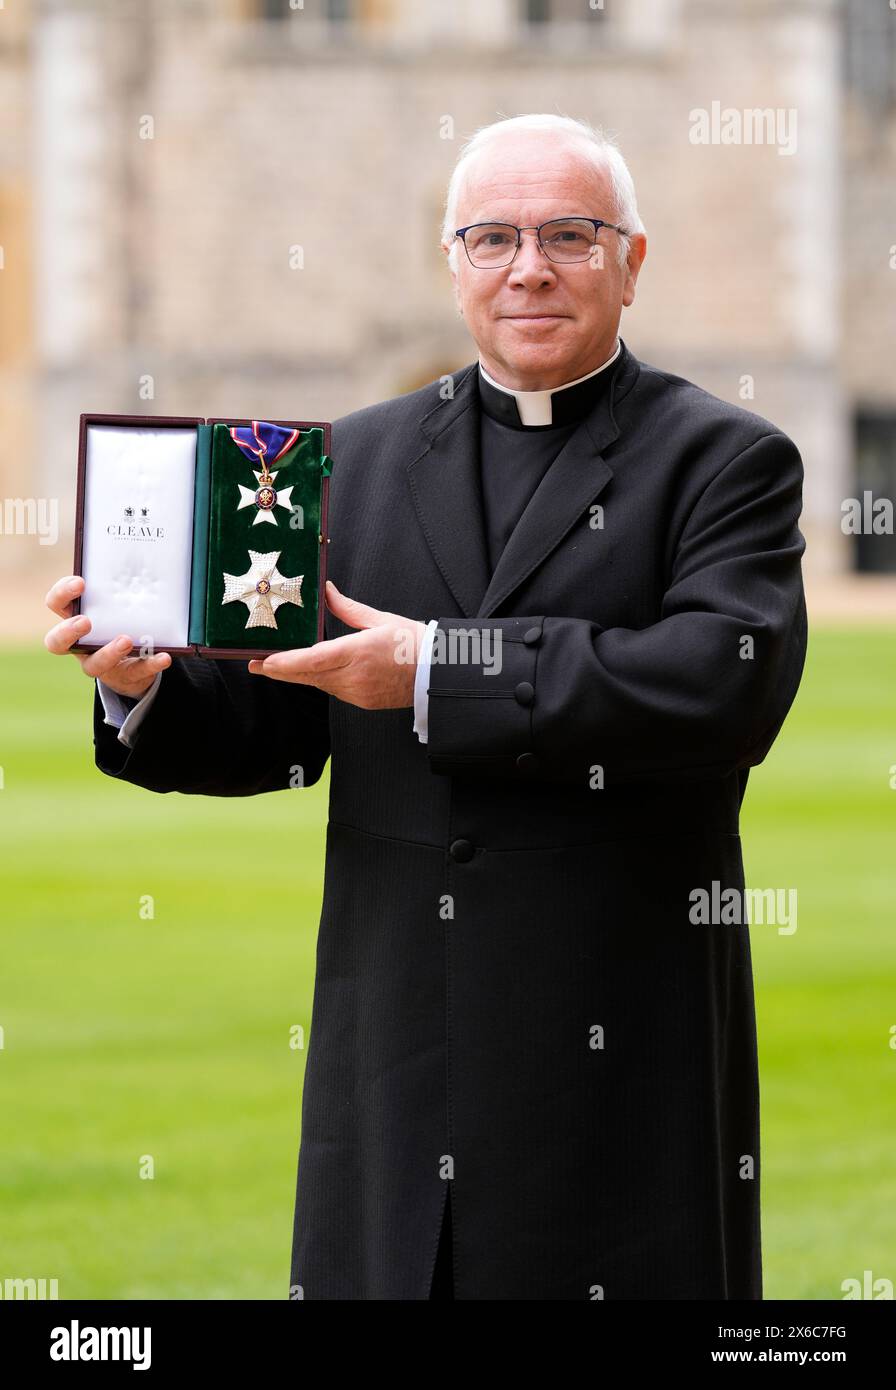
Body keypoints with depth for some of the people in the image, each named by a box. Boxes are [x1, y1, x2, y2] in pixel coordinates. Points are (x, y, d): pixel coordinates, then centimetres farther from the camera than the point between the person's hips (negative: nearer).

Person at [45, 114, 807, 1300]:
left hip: (621, 1063, -3)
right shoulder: (359, 461, 14)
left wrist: (440, 670, -19)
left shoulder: (726, 464, 1)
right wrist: (145, 684, -9)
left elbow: (730, 679, -17)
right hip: (397, 1057, 3)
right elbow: (275, 730, 14)